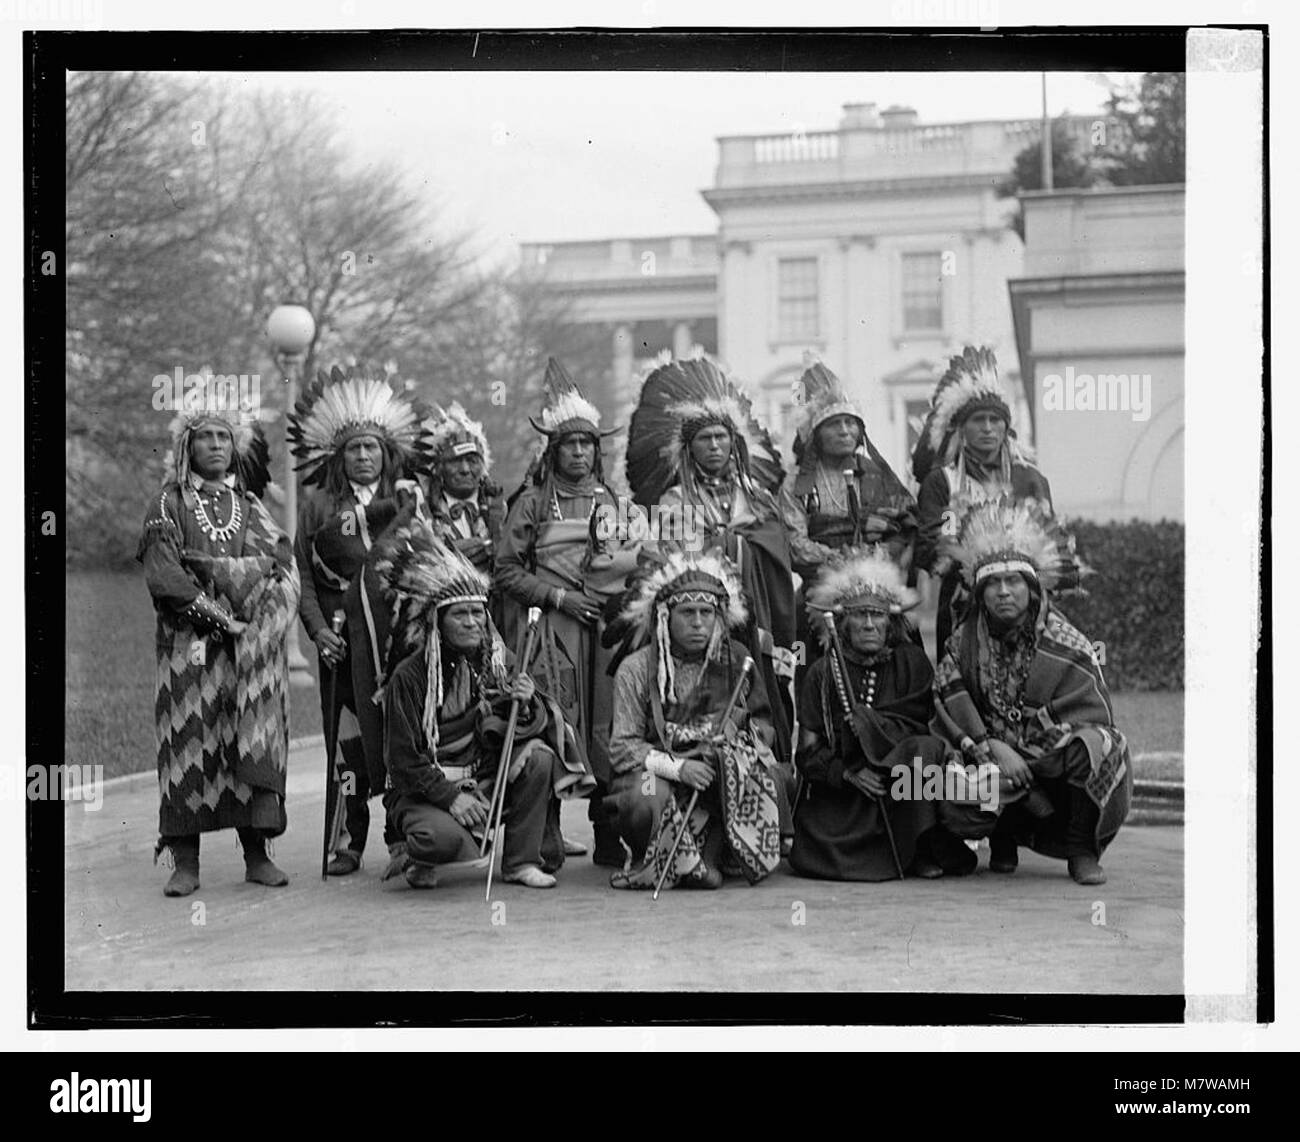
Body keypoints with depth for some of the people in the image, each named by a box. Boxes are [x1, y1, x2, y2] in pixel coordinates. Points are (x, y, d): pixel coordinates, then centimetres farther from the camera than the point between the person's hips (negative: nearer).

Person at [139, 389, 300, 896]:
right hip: (190, 645, -3)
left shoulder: (250, 507, 17)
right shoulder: (169, 506, 6)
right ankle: (185, 861, -6)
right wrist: (217, 615, -13)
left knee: (254, 743, -3)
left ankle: (257, 854, 1)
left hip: (253, 646, 3)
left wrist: (208, 566, -8)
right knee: (189, 744, -7)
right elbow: (164, 577, -6)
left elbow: (282, 565, 5)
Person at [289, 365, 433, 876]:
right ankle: (349, 840, 5)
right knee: (347, 734, 0)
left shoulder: (409, 498, 12)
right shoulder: (317, 503, 12)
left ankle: (404, 830, 3)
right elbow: (302, 574, 7)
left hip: (399, 627, 0)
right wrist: (317, 628, -3)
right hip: (342, 635, 1)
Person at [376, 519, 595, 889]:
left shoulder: (499, 661, 1)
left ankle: (522, 862, -9)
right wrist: (451, 797, -23)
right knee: (445, 837, -36)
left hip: (486, 782, 5)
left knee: (540, 756, -20)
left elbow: (533, 728, 0)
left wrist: (526, 706, -23)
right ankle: (423, 858, 3)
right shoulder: (409, 676, -13)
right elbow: (403, 761, -13)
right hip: (424, 793, -5)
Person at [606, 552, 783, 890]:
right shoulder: (636, 669, -4)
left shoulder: (736, 660, 5)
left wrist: (738, 726, -15)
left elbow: (764, 723, 9)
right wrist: (677, 767, -24)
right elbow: (624, 747, -9)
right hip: (655, 770, -3)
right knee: (648, 798, -36)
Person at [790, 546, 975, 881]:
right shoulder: (822, 673, 5)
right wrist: (849, 773, -17)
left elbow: (919, 727, -2)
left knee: (926, 749, -31)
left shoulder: (909, 661, 6)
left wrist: (870, 724, -19)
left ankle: (924, 851, -17)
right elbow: (809, 752, 1)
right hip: (838, 795, 0)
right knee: (812, 860, -25)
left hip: (899, 775, 0)